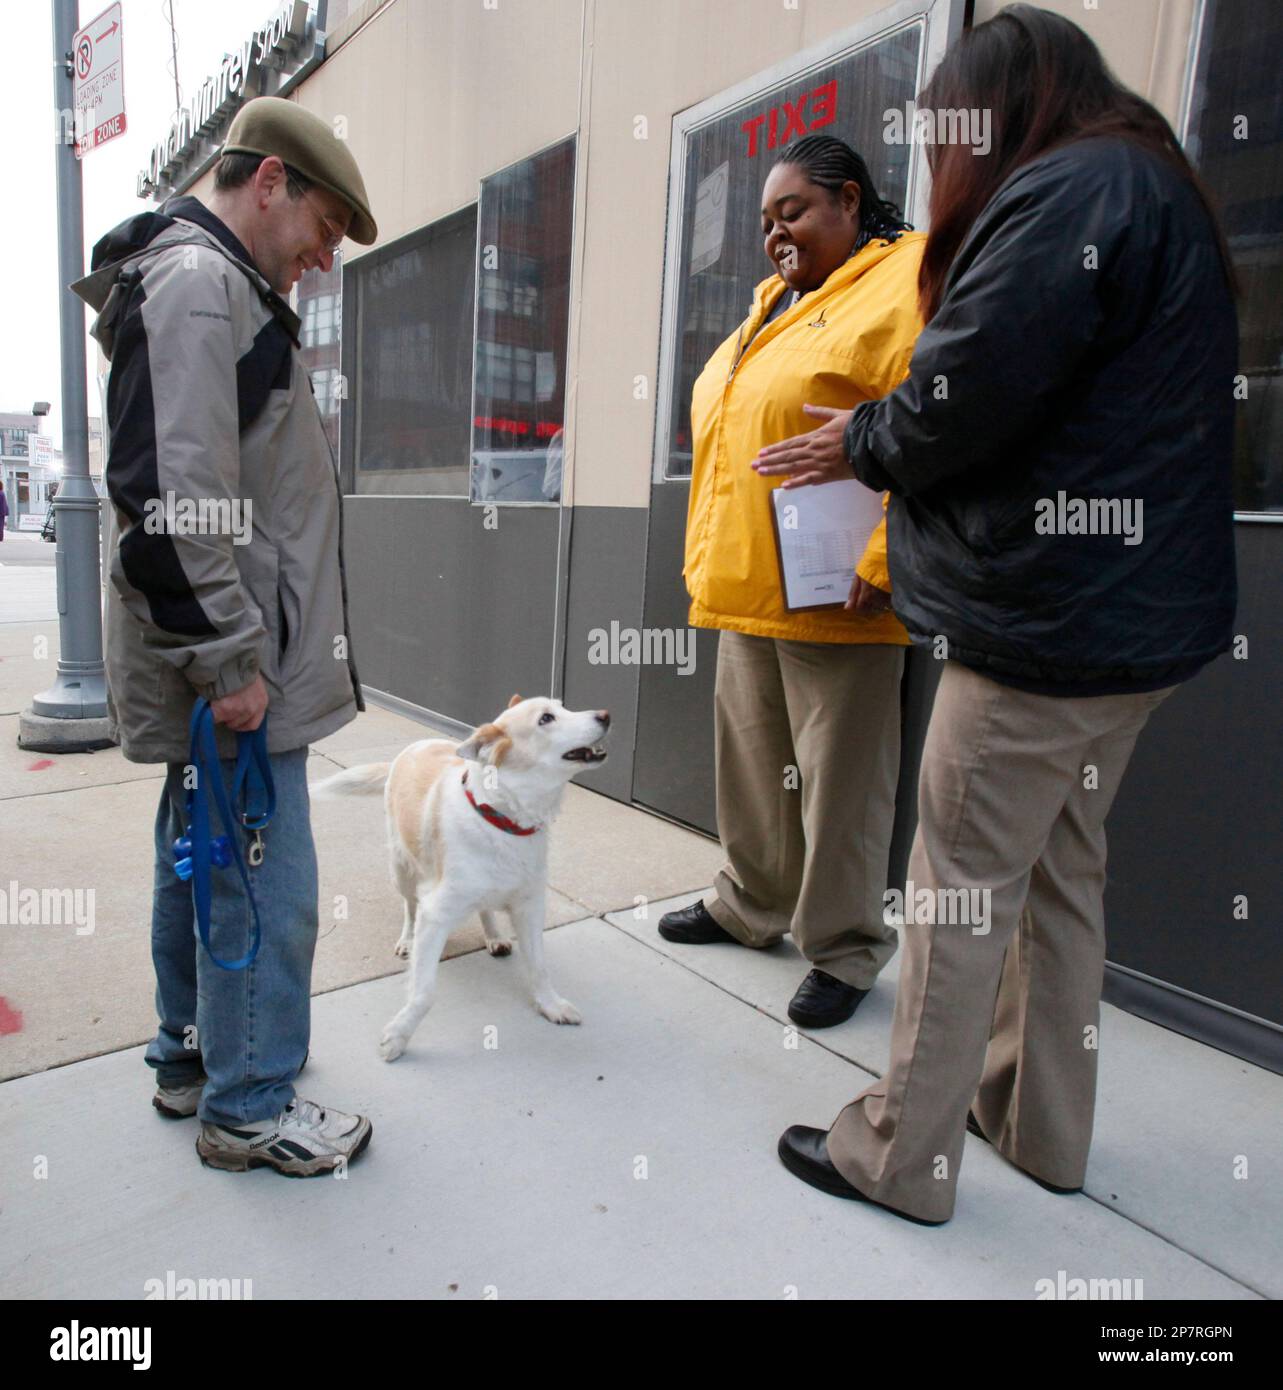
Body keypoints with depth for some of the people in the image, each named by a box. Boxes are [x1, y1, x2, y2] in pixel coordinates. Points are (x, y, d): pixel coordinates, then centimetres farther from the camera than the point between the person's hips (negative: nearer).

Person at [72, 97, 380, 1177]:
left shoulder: (222, 287, 21)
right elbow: (170, 495, -23)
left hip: (225, 656, 11)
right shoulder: (199, 281, -11)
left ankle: (192, 1053, 35)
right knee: (264, 882, -1)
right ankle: (250, 1107, 15)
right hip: (231, 664, -11)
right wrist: (229, 657, -20)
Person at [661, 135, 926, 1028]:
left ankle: (845, 952, 17)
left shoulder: (904, 280, -3)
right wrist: (708, 562, 18)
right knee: (751, 761, 16)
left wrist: (884, 562, -21)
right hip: (745, 588, 8)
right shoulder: (773, 305, 23)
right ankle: (751, 906, 34)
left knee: (839, 780, 1)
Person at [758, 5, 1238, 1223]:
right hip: (1135, 613, 10)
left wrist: (860, 444, 1)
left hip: (1047, 621, -10)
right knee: (1059, 873, 16)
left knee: (960, 890, -1)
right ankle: (1042, 1127, 31)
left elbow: (960, 401, -20)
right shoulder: (1149, 191, 21)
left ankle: (900, 1156, 14)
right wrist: (884, 440, 14)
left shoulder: (1064, 195, -10)